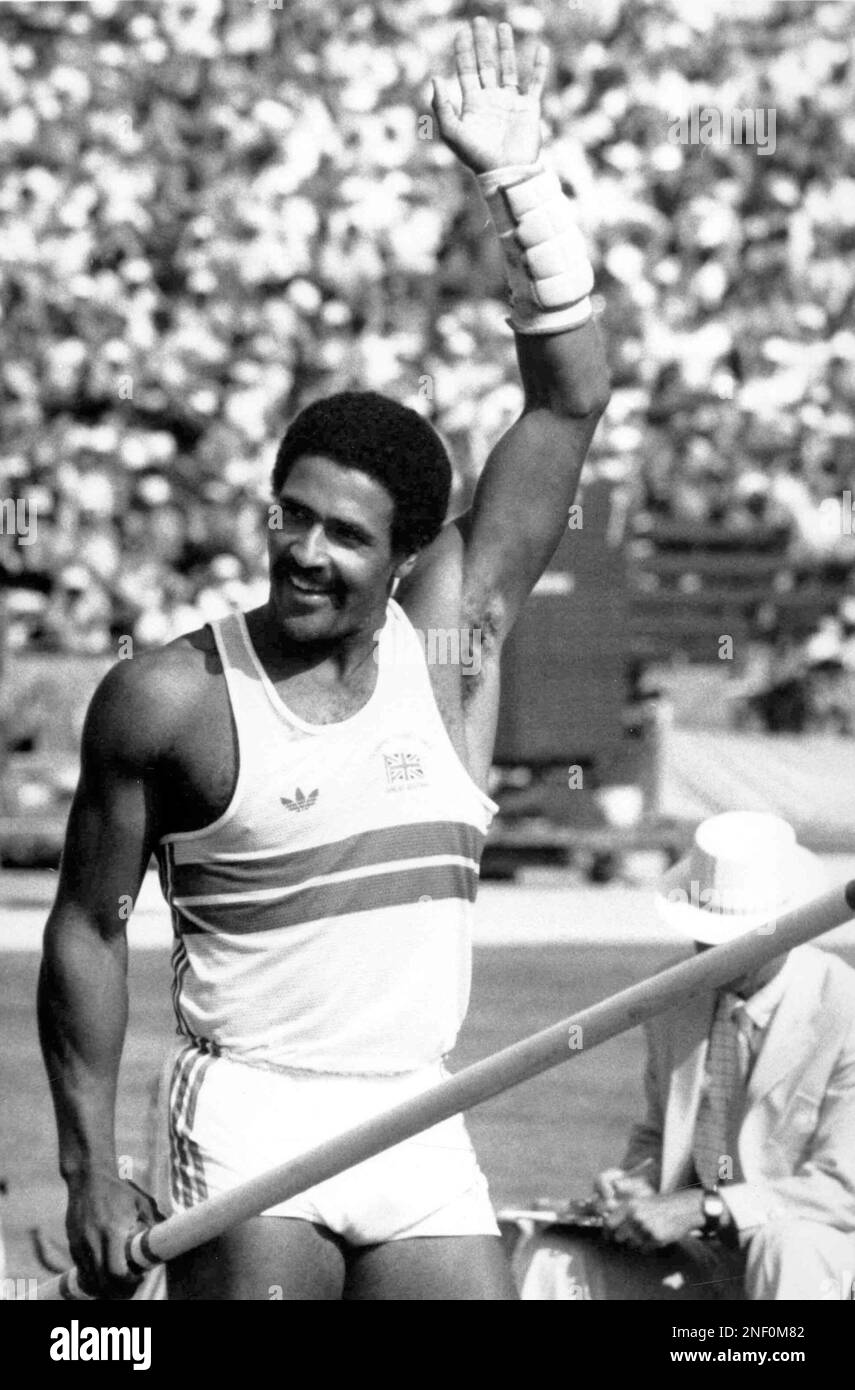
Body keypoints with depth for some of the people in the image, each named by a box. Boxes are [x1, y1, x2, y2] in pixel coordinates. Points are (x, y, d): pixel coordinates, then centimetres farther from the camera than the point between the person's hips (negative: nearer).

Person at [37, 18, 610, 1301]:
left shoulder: (450, 638, 4)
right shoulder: (168, 699, -4)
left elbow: (571, 399, 2)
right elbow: (88, 926, 2)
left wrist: (516, 180, -5)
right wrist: (90, 1169, -4)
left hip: (418, 1129, 4)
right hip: (246, 1119, -4)